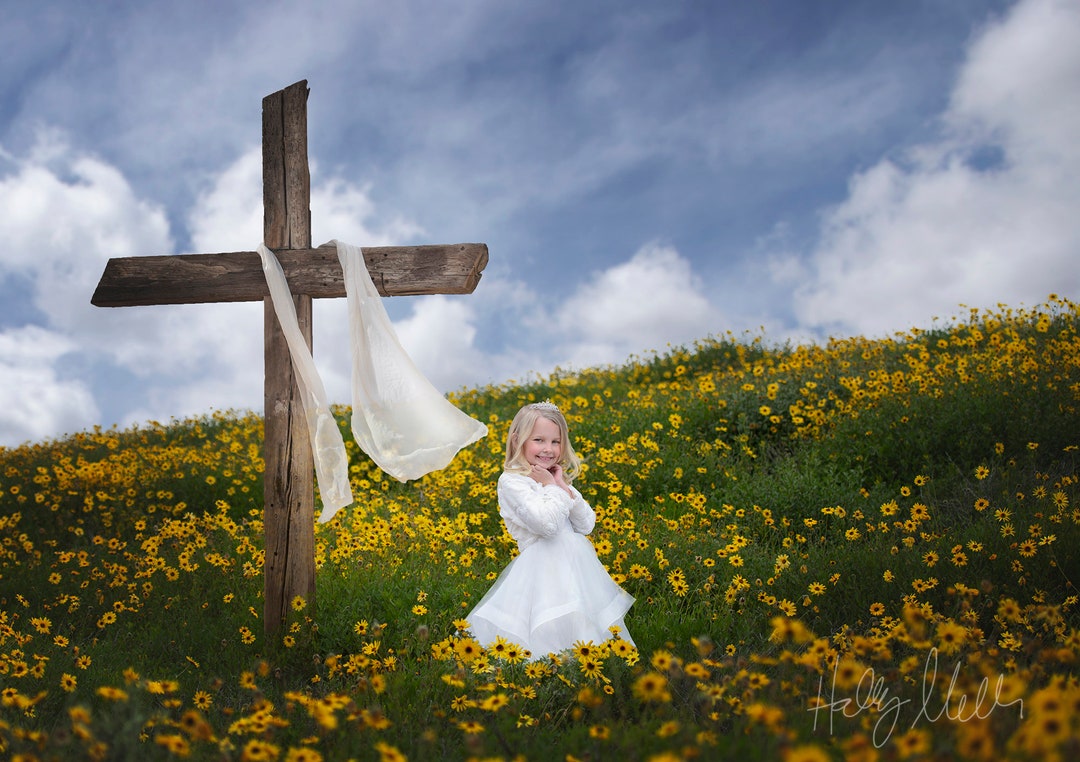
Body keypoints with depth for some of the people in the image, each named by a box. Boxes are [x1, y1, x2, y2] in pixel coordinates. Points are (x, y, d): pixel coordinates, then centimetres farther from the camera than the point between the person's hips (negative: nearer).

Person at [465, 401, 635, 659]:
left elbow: (587, 525, 6)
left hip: (578, 566, 7)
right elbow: (547, 524, -21)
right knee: (552, 629, -17)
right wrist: (550, 487, -7)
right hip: (544, 569, -7)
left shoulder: (558, 479, 15)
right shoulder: (512, 481, -8)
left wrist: (564, 487, -3)